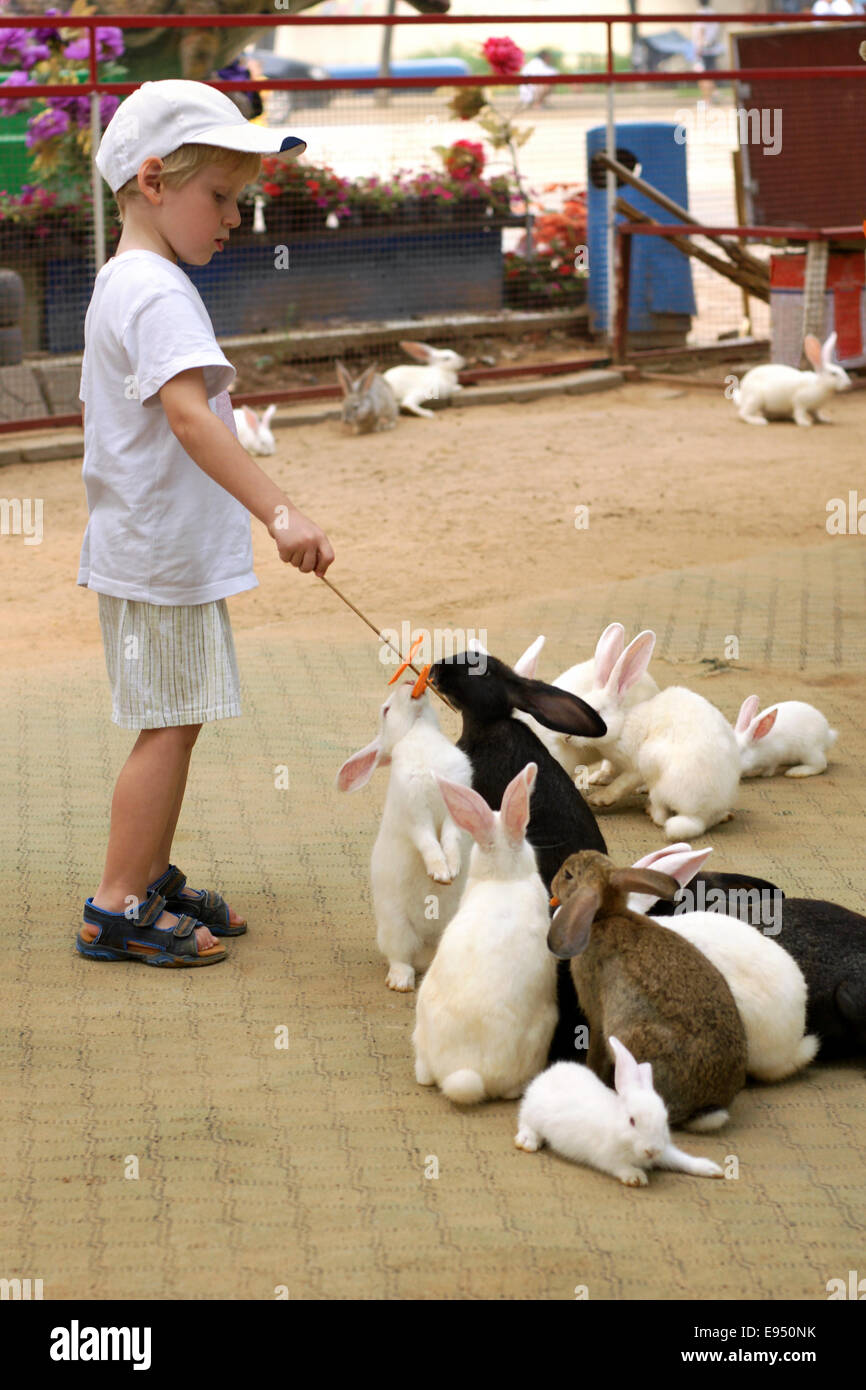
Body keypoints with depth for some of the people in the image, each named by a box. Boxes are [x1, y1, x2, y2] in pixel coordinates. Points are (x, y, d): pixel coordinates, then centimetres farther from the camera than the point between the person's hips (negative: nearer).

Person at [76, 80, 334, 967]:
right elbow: (189, 414, -33)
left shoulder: (119, 283, 15)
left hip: (152, 549, 10)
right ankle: (117, 908, 1)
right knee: (170, 724, -4)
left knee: (174, 721, 17)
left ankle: (153, 880, 28)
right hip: (165, 553, -10)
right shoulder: (157, 292, -19)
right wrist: (279, 512, -41)